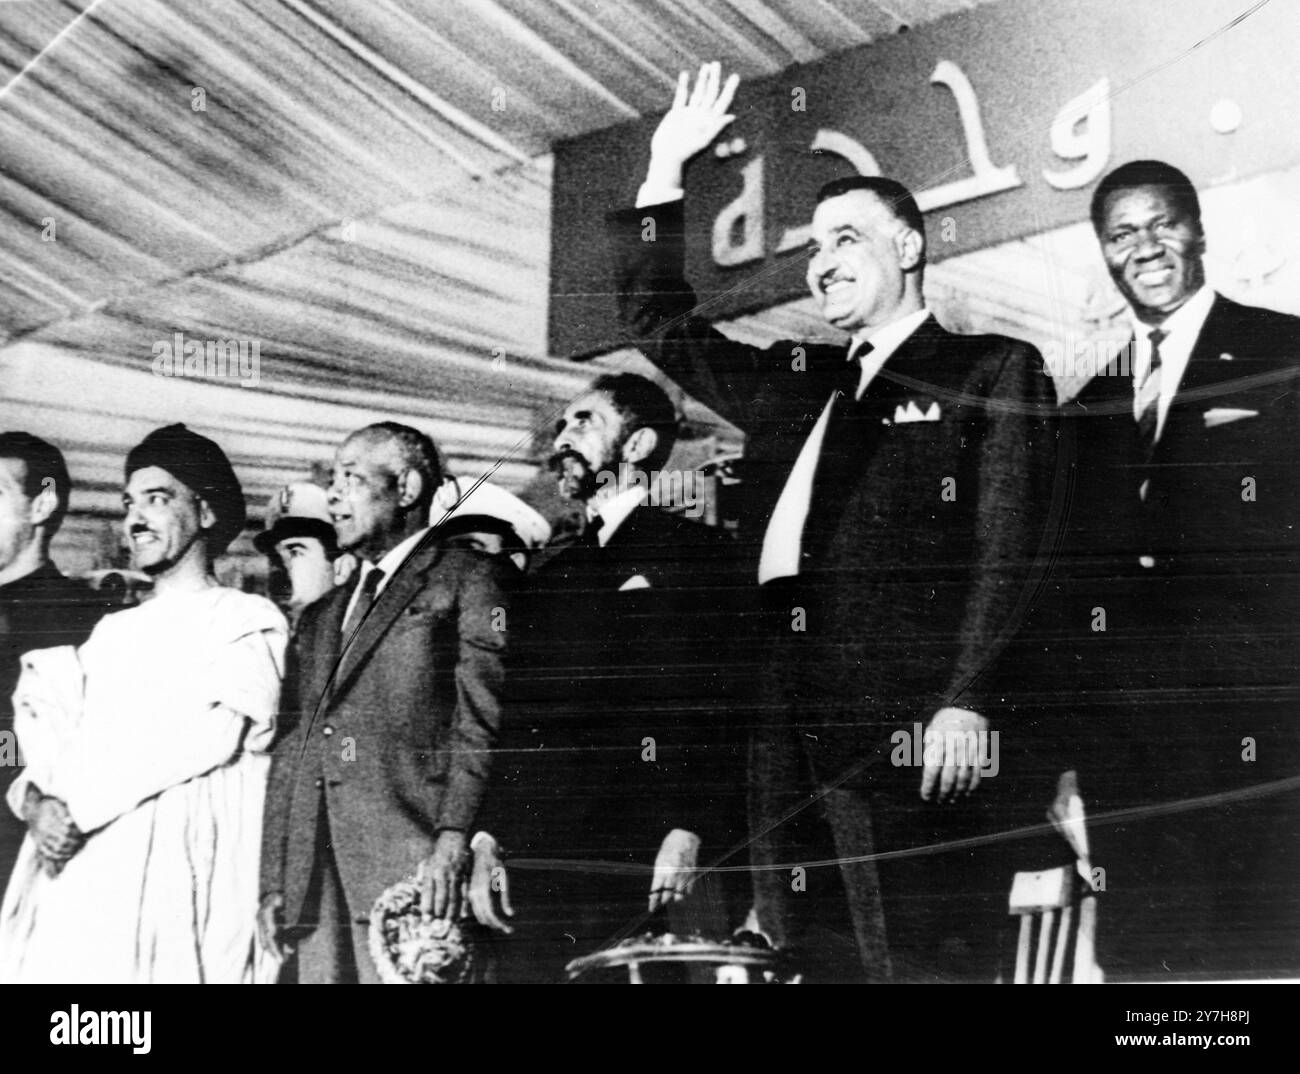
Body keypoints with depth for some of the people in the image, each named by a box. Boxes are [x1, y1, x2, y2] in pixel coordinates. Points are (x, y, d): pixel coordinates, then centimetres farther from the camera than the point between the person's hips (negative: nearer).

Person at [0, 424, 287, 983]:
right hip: (74, 872, 5)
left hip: (173, 869, -5)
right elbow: (48, 736, 15)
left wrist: (80, 805, -10)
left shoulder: (247, 621, 5)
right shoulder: (110, 632, 24)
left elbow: (214, 732, -10)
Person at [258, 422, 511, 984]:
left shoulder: (466, 579, 4)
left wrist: (454, 841, -18)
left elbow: (482, 722, -7)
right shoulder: (320, 616, 24)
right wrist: (273, 882, 11)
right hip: (315, 885, 6)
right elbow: (291, 754, 19)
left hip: (412, 871, -6)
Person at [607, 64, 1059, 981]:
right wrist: (665, 170, 23)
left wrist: (968, 699, -15)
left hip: (904, 721, -6)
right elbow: (658, 321, 30)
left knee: (914, 959, -10)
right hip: (786, 721, 6)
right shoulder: (795, 382, 24)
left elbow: (1009, 550, -4)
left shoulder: (996, 371, 6)